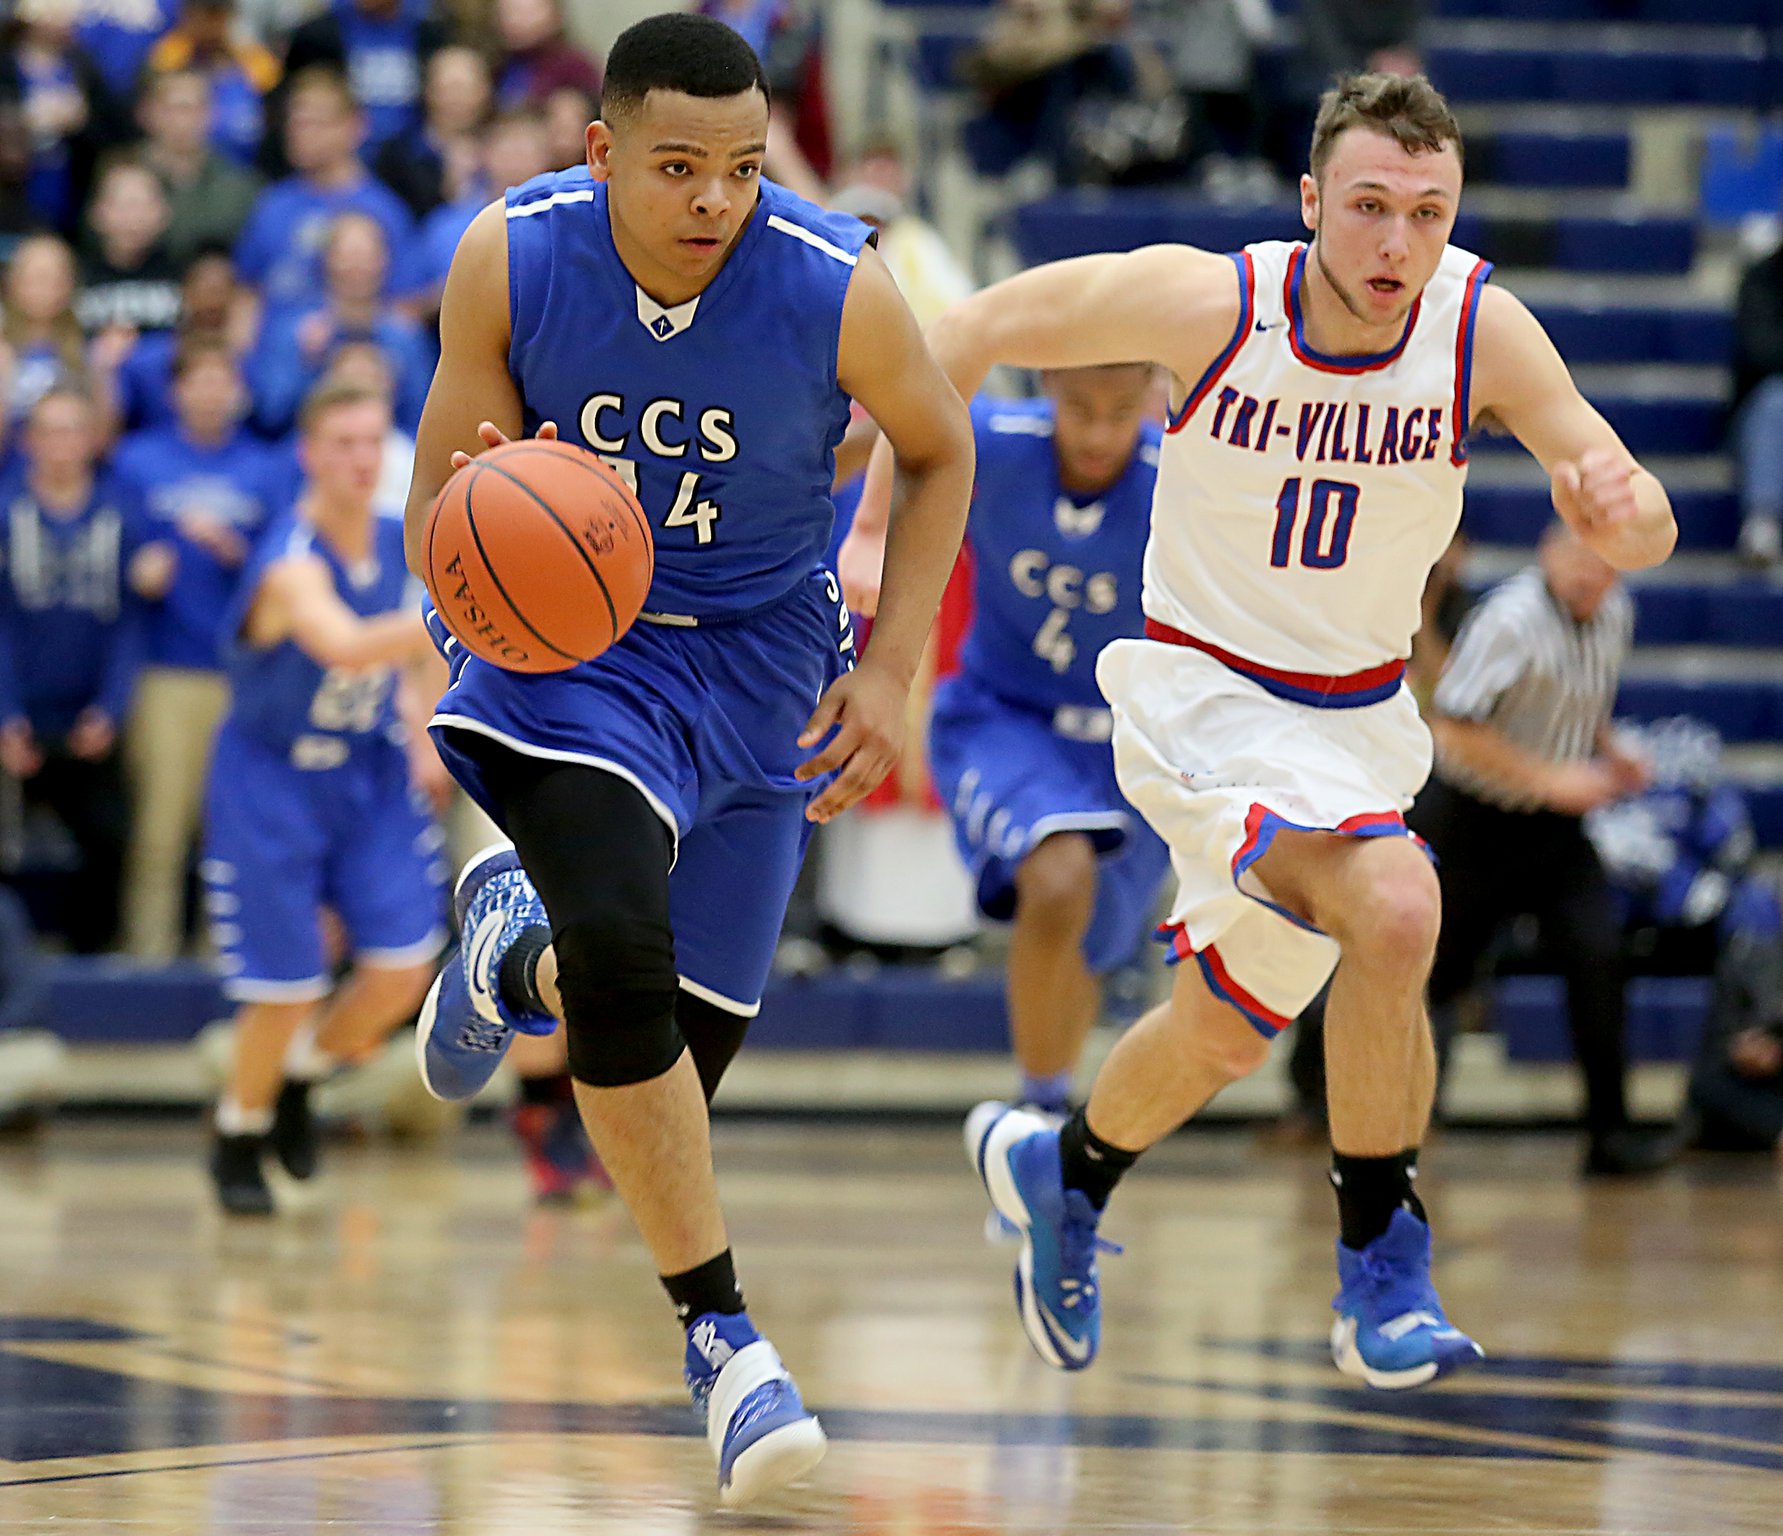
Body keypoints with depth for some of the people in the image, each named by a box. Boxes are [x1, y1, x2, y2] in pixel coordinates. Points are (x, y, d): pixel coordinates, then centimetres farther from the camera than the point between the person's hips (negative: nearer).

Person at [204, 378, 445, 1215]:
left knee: (403, 969, -5)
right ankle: (238, 1138, 25)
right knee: (288, 991, -4)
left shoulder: (399, 542, -5)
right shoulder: (289, 559, -29)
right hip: (272, 783, -6)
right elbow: (344, 644, -51)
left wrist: (423, 730, 4)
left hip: (369, 771, 6)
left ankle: (302, 1075, 26)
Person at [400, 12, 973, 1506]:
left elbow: (940, 452, 0)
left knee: (680, 1054, 5)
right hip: (572, 641, -1)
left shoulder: (837, 286, -20)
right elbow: (440, 521, -7)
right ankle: (722, 1336, -12)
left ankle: (517, 947, 42)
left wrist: (889, 674, -7)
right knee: (621, 956, -28)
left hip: (760, 659, 2)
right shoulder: (511, 259, -18)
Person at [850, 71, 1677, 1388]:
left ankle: (1063, 1173, 51)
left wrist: (1618, 506, -41)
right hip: (1210, 698, -5)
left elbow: (1647, 531, -17)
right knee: (1394, 908, -31)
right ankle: (1383, 1267, -17)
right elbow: (979, 331, -9)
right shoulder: (1207, 301, -22)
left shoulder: (1481, 327, -16)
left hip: (1362, 719, 5)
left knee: (1224, 1034, 20)